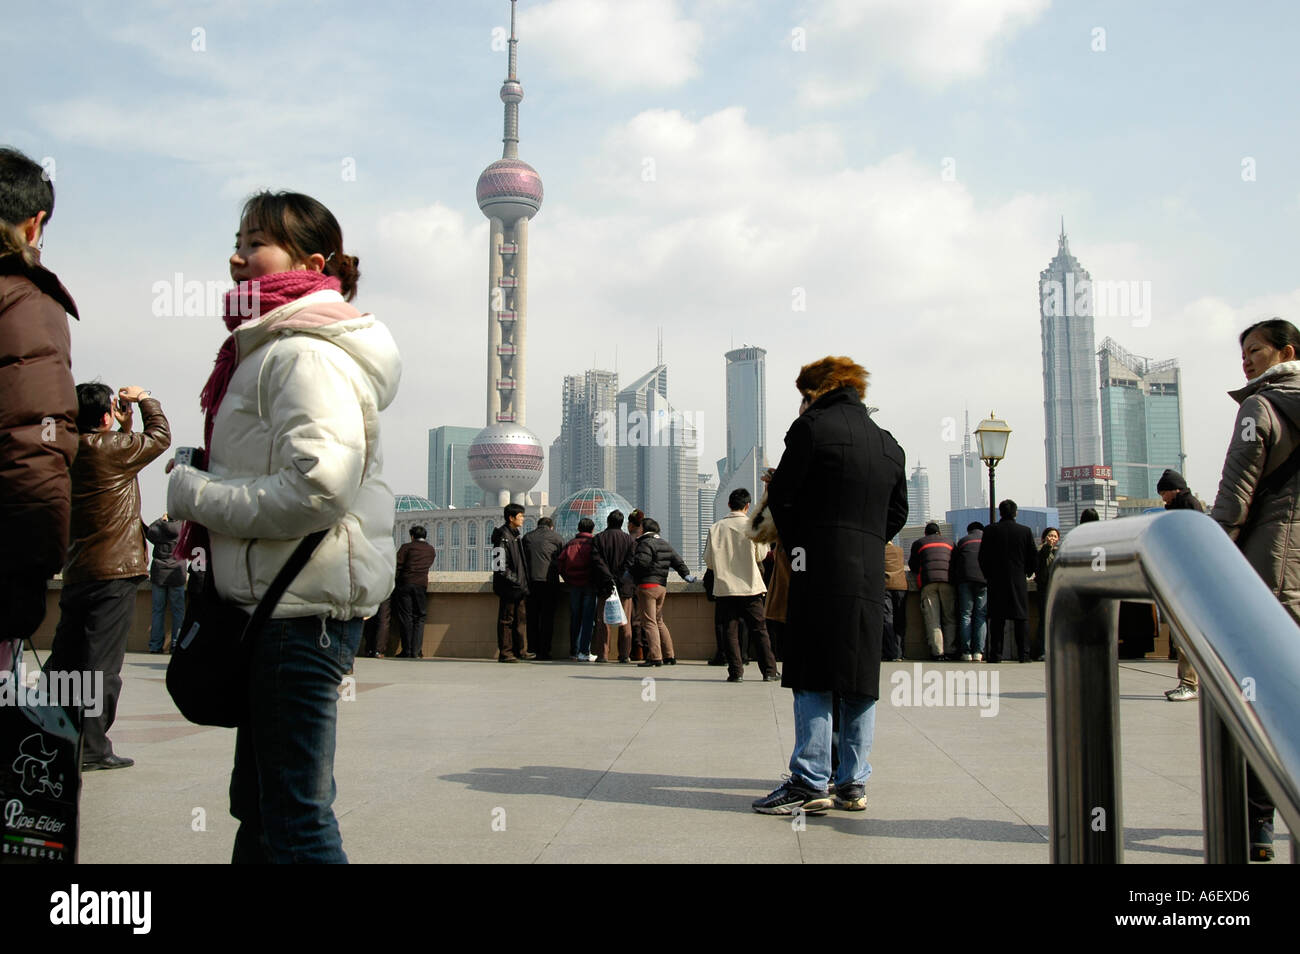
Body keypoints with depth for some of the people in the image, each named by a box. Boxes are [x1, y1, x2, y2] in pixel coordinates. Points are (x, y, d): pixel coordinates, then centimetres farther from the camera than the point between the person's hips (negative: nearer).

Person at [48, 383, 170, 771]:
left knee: (64, 660, 13)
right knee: (102, 664, -4)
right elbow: (159, 436, 4)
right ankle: (91, 748, -2)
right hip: (113, 573, -8)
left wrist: (125, 426, 22)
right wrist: (144, 399, 17)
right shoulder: (109, 447, -11)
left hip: (75, 572, 8)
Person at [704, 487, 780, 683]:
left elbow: (708, 560, 2)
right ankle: (769, 671, 9)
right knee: (758, 630, 7)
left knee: (730, 630, 4)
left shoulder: (716, 528, -1)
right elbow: (761, 555, 5)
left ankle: (736, 672, 0)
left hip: (725, 588, 0)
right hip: (750, 586, 0)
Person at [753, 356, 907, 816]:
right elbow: (897, 513, 20)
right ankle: (853, 783, 14)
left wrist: (793, 543, 11)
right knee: (860, 680, 9)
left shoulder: (812, 426, -1)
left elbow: (781, 494, -2)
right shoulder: (889, 444, 18)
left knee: (813, 678, -5)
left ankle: (810, 783, -5)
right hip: (871, 573, 6)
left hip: (821, 570, -6)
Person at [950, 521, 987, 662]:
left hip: (965, 580, 0)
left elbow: (952, 564, 17)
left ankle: (966, 652, -6)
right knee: (981, 616, 0)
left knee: (965, 616, 1)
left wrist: (953, 582, 20)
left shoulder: (962, 541, 21)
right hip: (984, 580, 0)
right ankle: (978, 652, -10)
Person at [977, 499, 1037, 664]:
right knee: (1021, 618, 4)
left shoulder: (990, 530, -2)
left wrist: (988, 575, 12)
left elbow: (982, 557, -1)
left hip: (996, 580, 0)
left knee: (997, 618, 3)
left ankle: (995, 654, 0)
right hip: (1019, 580, 0)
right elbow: (1034, 556, 3)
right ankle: (1024, 653, 1)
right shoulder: (1025, 531, -1)